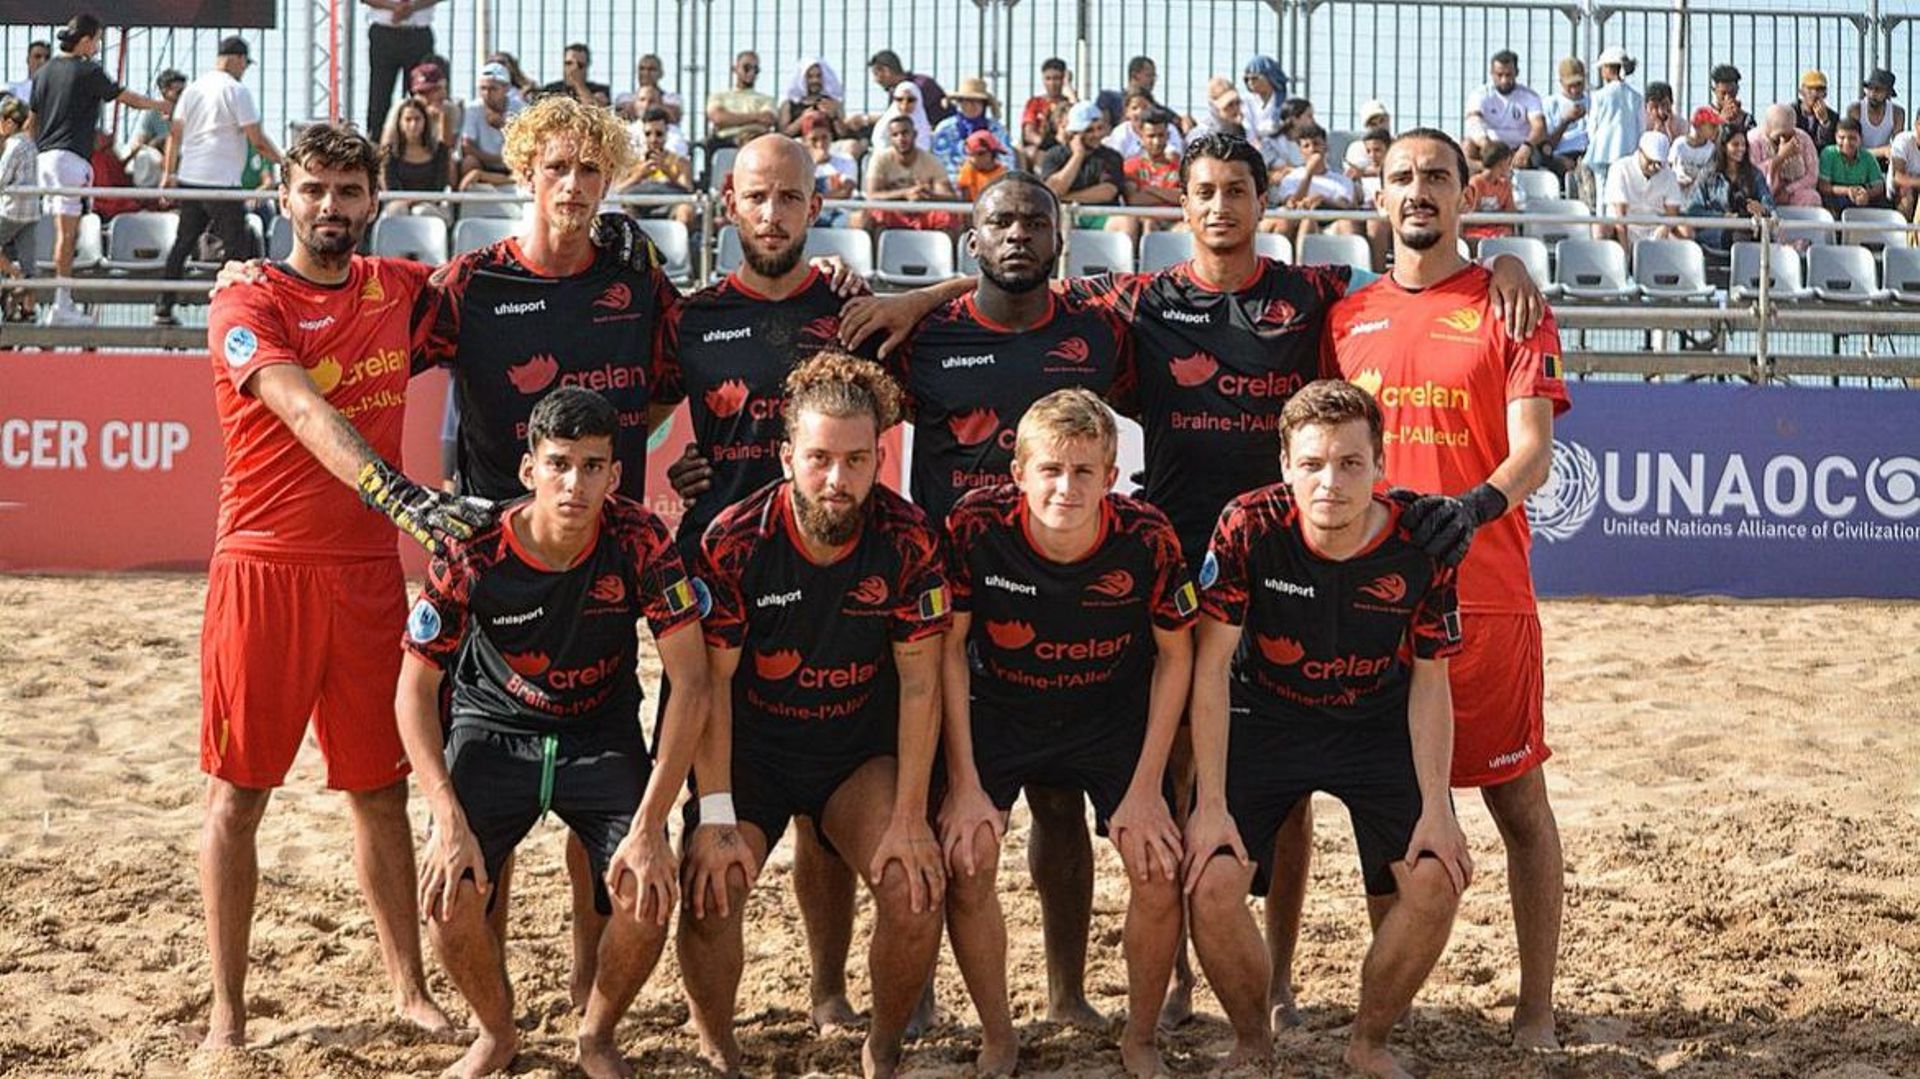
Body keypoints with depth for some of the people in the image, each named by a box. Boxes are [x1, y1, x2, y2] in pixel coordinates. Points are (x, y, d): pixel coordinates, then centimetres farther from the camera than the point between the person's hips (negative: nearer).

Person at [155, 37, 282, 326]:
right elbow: (257, 140, -10)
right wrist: (283, 161, 3)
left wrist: (169, 173, 19)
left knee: (183, 244, 14)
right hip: (222, 182, -7)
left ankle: (163, 309, 14)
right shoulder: (236, 91, -7)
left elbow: (175, 133, 14)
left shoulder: (193, 88, 12)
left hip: (189, 180, 7)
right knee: (237, 246, 0)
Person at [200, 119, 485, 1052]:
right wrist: (406, 501, -40)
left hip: (367, 574, 4)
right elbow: (309, 415, -26)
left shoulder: (399, 288, 8)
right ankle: (226, 1012, 10)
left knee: (381, 790, 11)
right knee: (238, 793, 2)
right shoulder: (246, 304, -8)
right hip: (264, 571, -4)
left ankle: (410, 991, 21)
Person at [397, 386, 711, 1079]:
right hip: (494, 731, 0)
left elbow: (691, 683, -20)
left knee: (649, 893, -22)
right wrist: (450, 821, -26)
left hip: (604, 739, 0)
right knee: (448, 894, -22)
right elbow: (415, 689, -14)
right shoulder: (472, 555, -22)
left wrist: (649, 828, -26)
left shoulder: (640, 541, -22)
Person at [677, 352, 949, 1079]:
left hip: (862, 746, 1)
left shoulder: (908, 540, -15)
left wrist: (909, 820, -16)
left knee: (916, 887, -20)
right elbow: (711, 681, -15)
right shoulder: (735, 541, -19)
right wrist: (715, 817, -20)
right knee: (710, 892, -21)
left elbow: (919, 682, -12)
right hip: (750, 747, -1)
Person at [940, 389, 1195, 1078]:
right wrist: (964, 783, -14)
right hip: (998, 712, 0)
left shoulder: (1148, 539, -23)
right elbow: (950, 651, -12)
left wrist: (1146, 787, -11)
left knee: (1161, 866, -15)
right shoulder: (975, 526, -24)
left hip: (1115, 717, 0)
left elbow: (1175, 656, -8)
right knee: (966, 858, -18)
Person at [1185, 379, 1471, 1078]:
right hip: (1265, 721, -1)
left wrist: (1436, 806, -15)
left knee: (1436, 879, -16)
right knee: (1211, 882, -18)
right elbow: (1212, 666, -17)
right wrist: (1210, 804, -20)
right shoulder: (1248, 528, -23)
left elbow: (1429, 682, -7)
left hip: (1379, 726, 1)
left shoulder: (1421, 546, -18)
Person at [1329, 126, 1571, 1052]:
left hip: (1485, 596, -3)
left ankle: (1536, 1009, 10)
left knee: (1518, 800, 2)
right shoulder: (1346, 317, 12)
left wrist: (1476, 506, -27)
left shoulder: (1510, 309, 1)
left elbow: (1532, 451, -8)